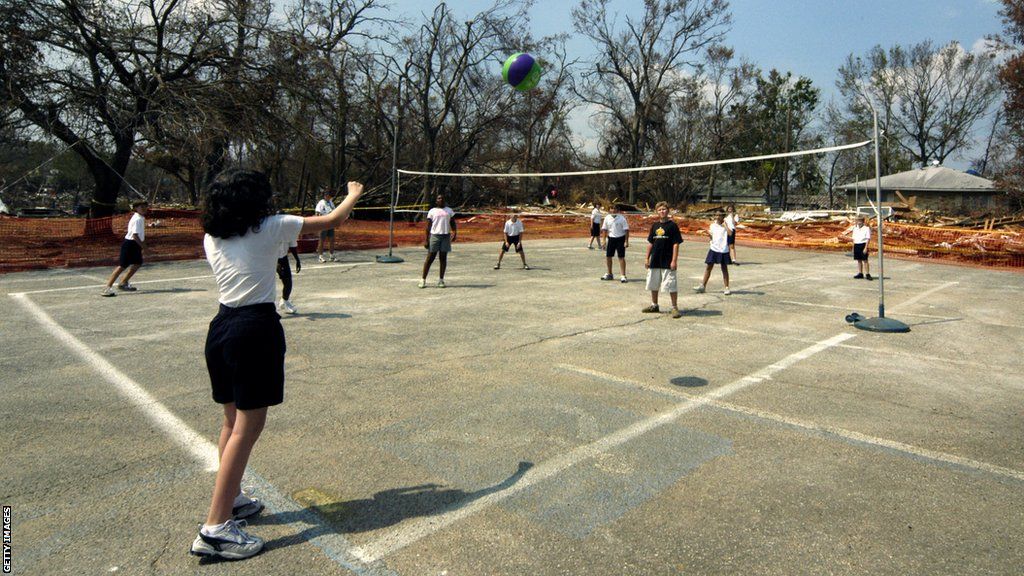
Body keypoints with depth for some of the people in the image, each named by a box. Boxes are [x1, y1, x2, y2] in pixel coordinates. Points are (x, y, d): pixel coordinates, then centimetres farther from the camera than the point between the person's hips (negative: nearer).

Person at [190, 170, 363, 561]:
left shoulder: (211, 238, 9)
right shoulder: (271, 227, -6)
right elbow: (333, 220, 4)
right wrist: (352, 196, 22)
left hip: (221, 327, 7)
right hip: (257, 329, -7)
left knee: (233, 420, 19)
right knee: (248, 426, -4)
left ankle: (230, 500, 34)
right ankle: (215, 528, -2)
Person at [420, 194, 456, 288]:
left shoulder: (449, 210, 13)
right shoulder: (432, 211, 6)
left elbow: (453, 223, 11)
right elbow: (428, 226, 4)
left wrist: (454, 233, -7)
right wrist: (426, 240, -2)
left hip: (446, 236, 2)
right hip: (434, 235, -2)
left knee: (443, 258, 5)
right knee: (430, 258, -2)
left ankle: (441, 280, 12)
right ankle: (423, 279, 4)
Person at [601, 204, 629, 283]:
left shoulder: (621, 218, -10)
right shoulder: (607, 218, 1)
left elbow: (626, 230, -8)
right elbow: (604, 230, 8)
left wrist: (626, 241, -13)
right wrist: (604, 240, 3)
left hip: (620, 239, -4)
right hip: (611, 238, 4)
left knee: (621, 257, -4)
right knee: (608, 256, 8)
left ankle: (623, 276, 0)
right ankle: (609, 274, 24)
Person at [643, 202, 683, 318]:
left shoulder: (672, 225, -7)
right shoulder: (655, 226, 9)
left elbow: (676, 244, -10)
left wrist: (674, 260, -15)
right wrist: (647, 258, 11)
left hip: (667, 262, -6)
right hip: (655, 261, 6)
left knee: (671, 285, -4)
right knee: (653, 284, 14)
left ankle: (674, 307, 5)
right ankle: (654, 305, 29)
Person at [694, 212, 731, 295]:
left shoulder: (726, 225, -6)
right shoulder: (713, 225, 7)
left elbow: (730, 233, -26)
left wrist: (725, 224, -23)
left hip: (723, 250, -3)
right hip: (714, 249, 4)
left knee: (724, 269, 4)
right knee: (709, 267, 5)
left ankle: (727, 288, 10)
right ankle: (702, 285, 11)